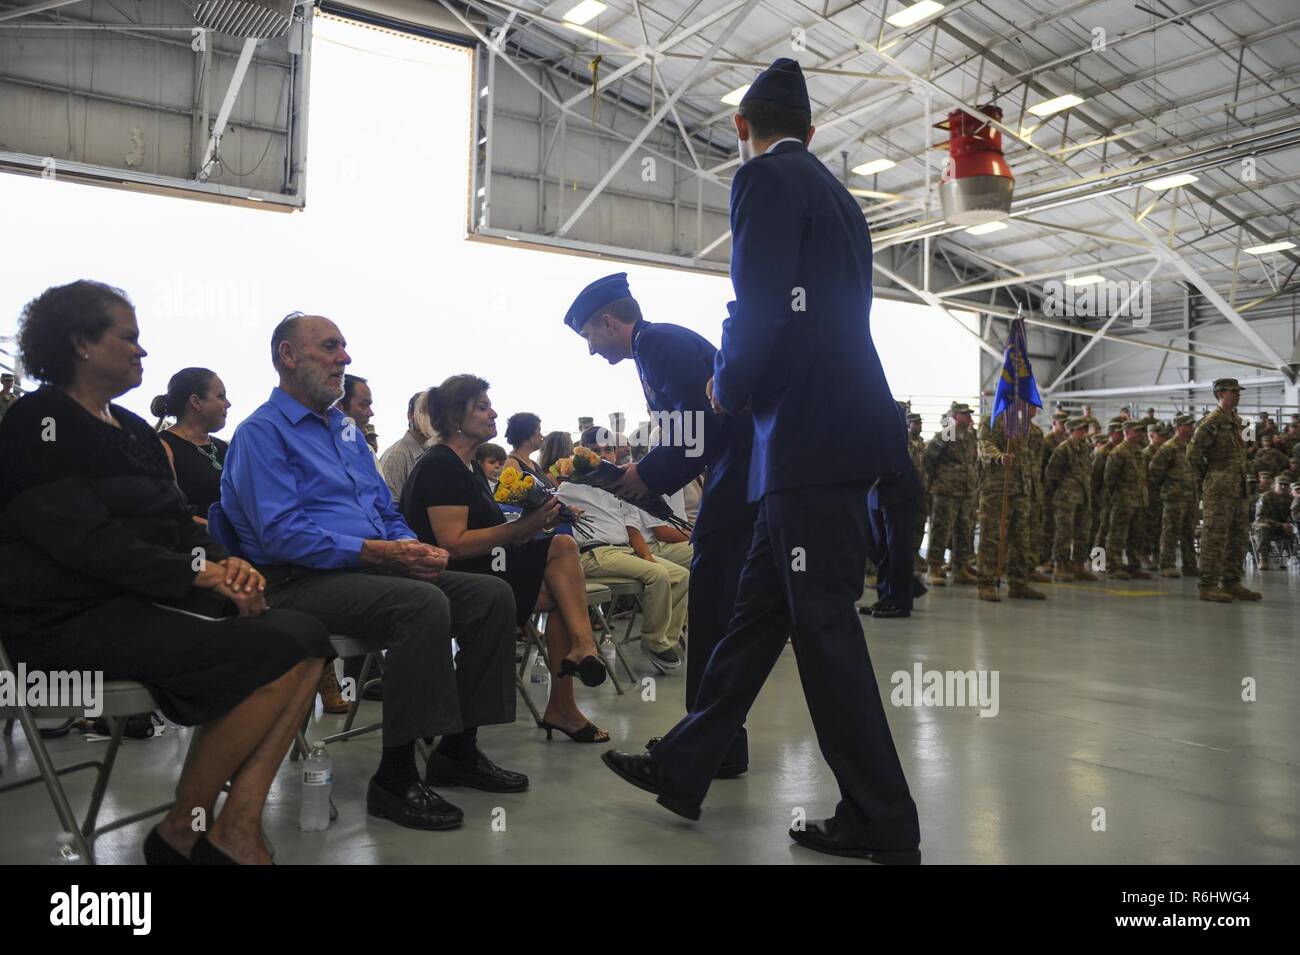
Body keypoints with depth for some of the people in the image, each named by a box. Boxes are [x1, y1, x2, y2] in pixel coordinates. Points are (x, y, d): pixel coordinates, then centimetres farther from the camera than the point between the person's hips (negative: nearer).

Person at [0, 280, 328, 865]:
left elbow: (177, 523, 15)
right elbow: (85, 539, -17)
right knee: (276, 652, -24)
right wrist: (200, 574, -19)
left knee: (304, 636, -14)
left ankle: (238, 827, -17)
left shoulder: (133, 430, 20)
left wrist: (223, 562, -7)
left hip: (150, 600, 8)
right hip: (75, 618, -8)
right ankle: (181, 832, -8)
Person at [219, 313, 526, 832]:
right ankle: (395, 779, -23)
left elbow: (387, 512, 21)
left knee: (493, 595, -7)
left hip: (373, 569, 9)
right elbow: (281, 534, -18)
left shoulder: (345, 428, 21)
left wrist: (411, 547, -2)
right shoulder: (262, 433, -5)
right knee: (423, 604, -34)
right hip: (302, 580, -8)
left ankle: (458, 750, 1)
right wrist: (374, 552, -23)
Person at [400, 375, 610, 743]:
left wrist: (534, 520, -4)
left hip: (483, 568, 9)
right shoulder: (441, 466, -13)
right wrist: (523, 526, -24)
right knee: (565, 592, -10)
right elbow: (453, 544, -22)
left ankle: (581, 647, -14)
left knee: (562, 545, -7)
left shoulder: (470, 466, 17)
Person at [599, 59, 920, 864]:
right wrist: (752, 387, 22)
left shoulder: (764, 177, -5)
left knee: (823, 624, -2)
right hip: (833, 428, 10)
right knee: (760, 607, 12)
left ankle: (883, 823, 9)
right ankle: (683, 768, 24)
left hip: (813, 435, -10)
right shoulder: (836, 193, 21)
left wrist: (731, 389, 2)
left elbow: (761, 311, -16)